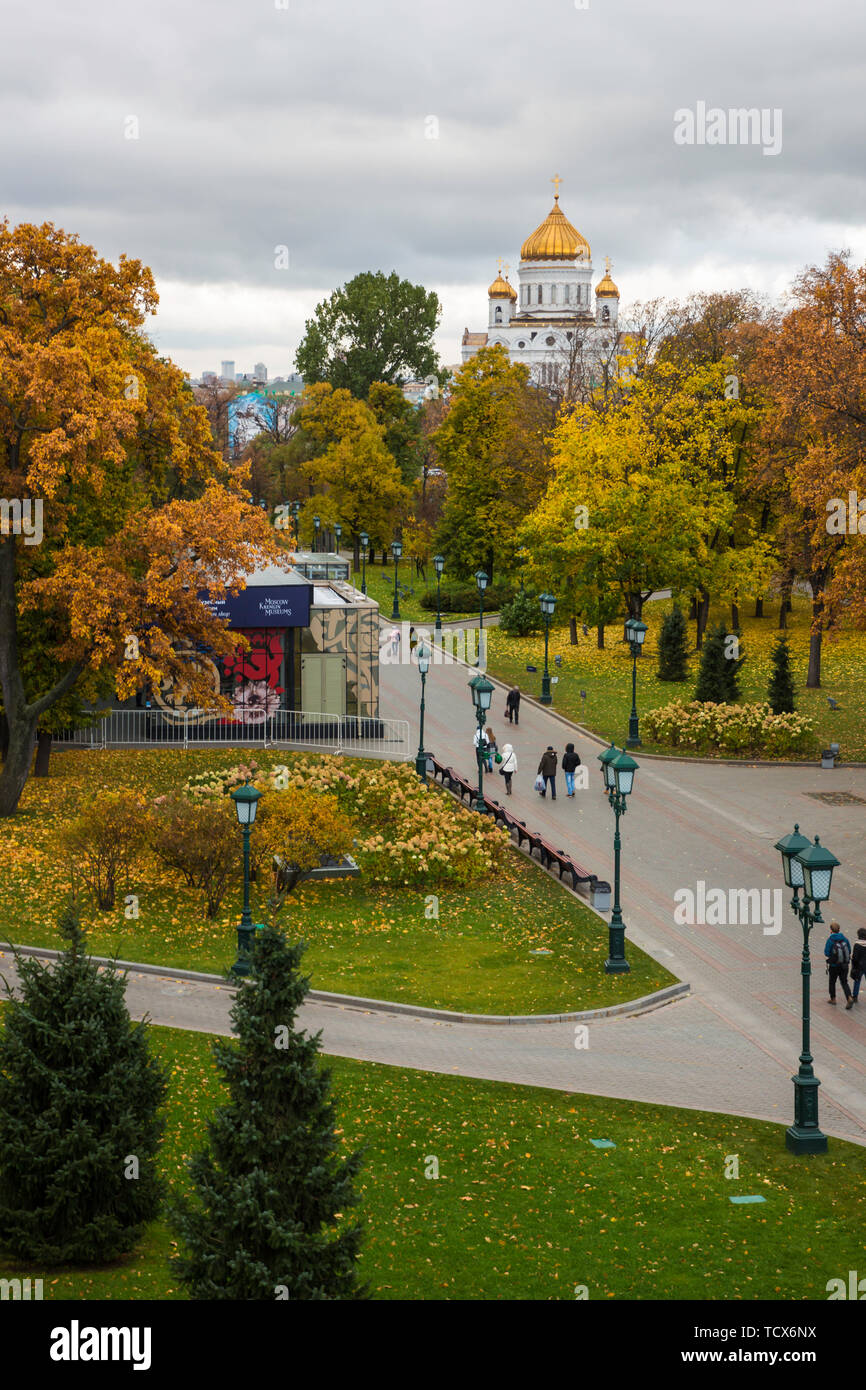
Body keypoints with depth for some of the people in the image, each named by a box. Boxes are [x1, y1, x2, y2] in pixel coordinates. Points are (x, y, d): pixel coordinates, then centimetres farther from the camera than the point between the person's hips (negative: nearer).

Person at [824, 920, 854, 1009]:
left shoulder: (830, 940, -15)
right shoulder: (845, 939, -3)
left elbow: (827, 953, -13)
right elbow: (849, 951, 6)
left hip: (834, 966, -3)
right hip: (844, 965, 3)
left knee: (832, 982, 19)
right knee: (844, 983, 11)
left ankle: (833, 999, 29)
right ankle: (849, 999, -9)